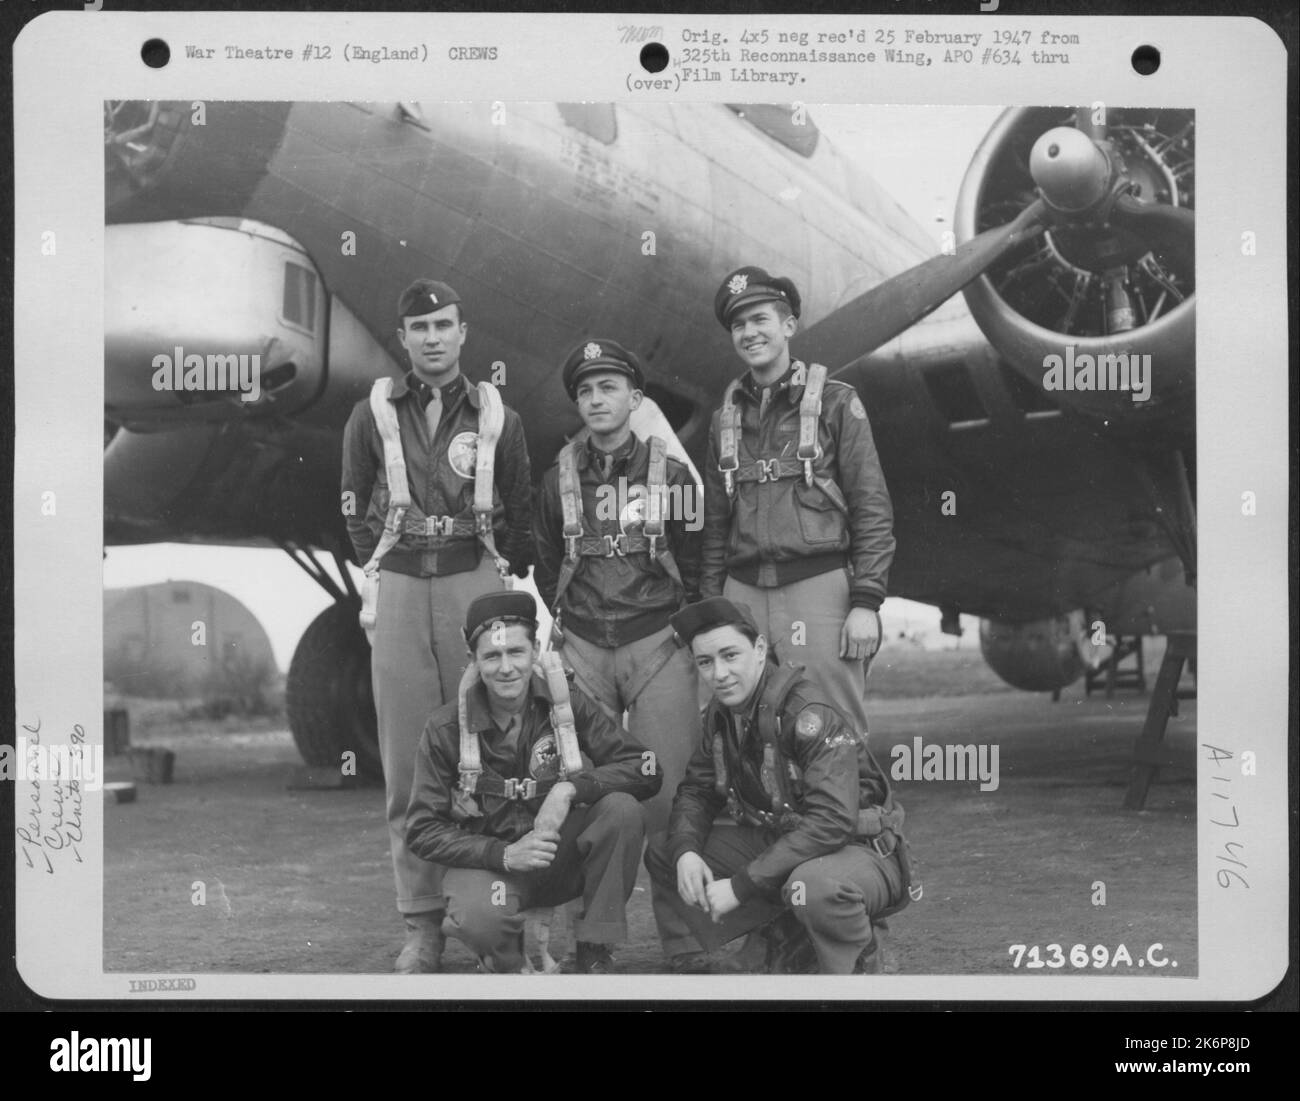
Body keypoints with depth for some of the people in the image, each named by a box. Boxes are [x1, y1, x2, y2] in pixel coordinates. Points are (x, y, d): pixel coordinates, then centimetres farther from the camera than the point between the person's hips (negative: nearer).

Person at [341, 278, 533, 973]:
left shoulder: (496, 418, 7)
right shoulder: (373, 415, 8)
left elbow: (520, 513, 12)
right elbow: (355, 511, 15)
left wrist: (506, 578, 8)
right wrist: (382, 569, 10)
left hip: (476, 581, 0)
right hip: (399, 584, 1)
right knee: (407, 759, 0)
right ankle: (421, 922, 5)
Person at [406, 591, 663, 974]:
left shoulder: (568, 703, -7)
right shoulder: (447, 727, -10)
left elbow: (646, 769, -12)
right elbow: (422, 830, -10)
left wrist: (570, 788, -28)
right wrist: (504, 855, -25)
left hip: (561, 854, 2)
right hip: (486, 857, -2)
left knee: (622, 809, -27)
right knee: (479, 919, -36)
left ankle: (595, 954, -12)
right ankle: (511, 964, 3)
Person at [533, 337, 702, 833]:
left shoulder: (672, 475, 2)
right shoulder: (558, 480, 8)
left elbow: (695, 568, 7)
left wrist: (682, 633, 4)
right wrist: (567, 625, 11)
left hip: (657, 644, -2)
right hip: (582, 647, 2)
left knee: (665, 786, -7)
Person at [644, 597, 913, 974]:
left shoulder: (810, 714, -25)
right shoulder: (721, 712, 0)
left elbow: (831, 822, -33)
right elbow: (696, 792, 8)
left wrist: (741, 885, -32)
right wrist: (685, 851, -15)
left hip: (858, 850, -7)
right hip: (777, 844, 7)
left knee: (814, 885, -41)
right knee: (661, 852, 0)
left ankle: (861, 965, -10)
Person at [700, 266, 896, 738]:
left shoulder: (835, 402, 4)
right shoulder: (726, 418, 17)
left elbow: (872, 509, -1)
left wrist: (865, 602, -9)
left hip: (819, 586, -4)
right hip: (743, 592, 4)